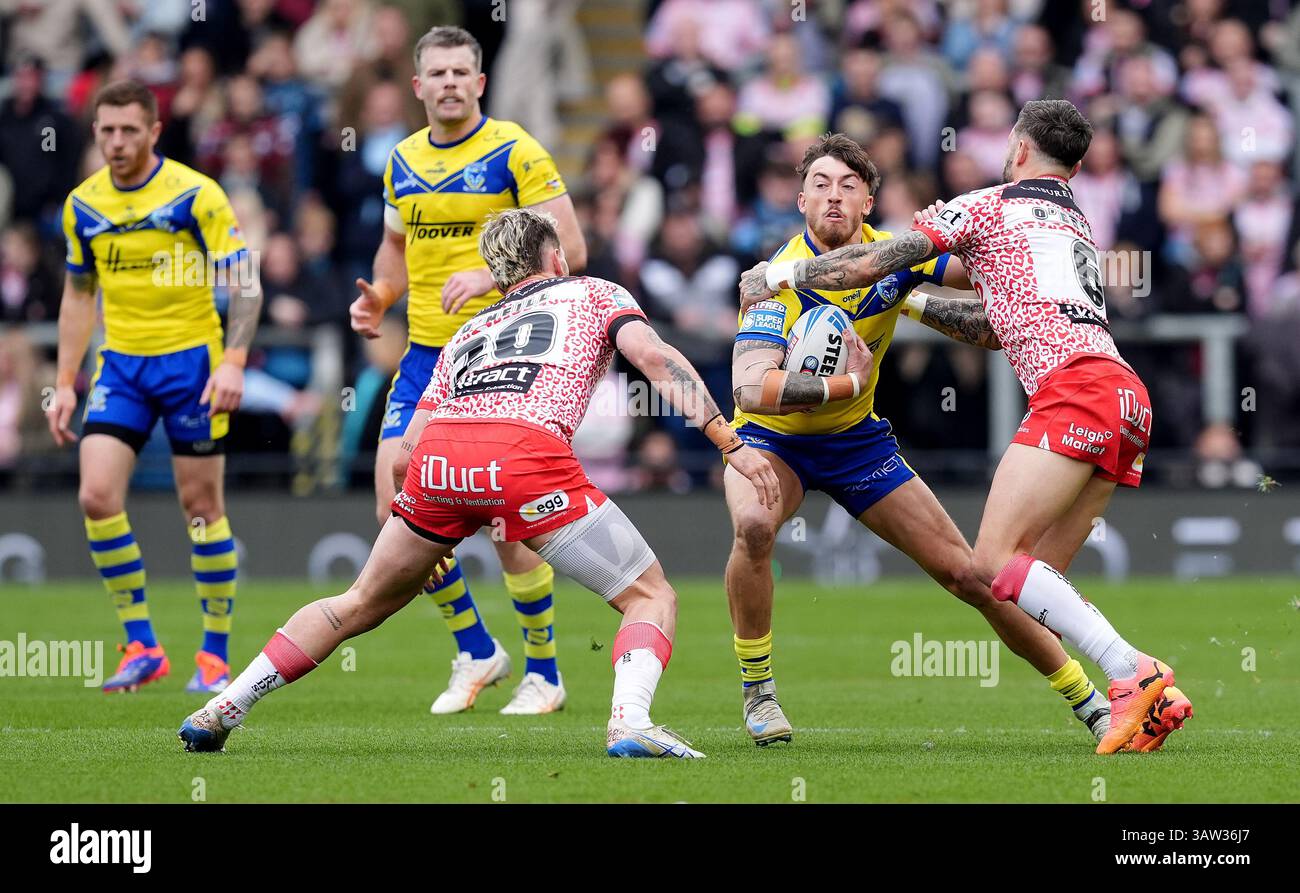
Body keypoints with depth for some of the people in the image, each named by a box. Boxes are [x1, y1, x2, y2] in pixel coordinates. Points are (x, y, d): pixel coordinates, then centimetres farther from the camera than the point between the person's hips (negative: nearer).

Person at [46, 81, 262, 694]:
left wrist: (233, 362, -21)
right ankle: (141, 647, 0)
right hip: (120, 363, 4)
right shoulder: (83, 205, 5)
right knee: (97, 496, -10)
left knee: (201, 506, 0)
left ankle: (215, 655, 11)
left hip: (191, 361, -4)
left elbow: (244, 283, -9)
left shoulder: (194, 195, -10)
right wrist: (64, 384, 12)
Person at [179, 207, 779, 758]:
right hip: (526, 452, -4)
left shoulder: (467, 332, 35)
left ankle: (223, 709, 25)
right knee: (651, 597, 7)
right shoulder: (594, 293, 27)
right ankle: (629, 722, -20)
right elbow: (653, 356, 6)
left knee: (360, 605, 25)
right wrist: (729, 442, 2)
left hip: (437, 461, 4)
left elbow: (406, 453, 28)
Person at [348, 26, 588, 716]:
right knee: (395, 508, -4)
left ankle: (543, 672, 10)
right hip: (425, 355, 6)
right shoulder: (402, 160, 10)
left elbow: (569, 249, -13)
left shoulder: (513, 152, -9)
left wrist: (491, 276, -25)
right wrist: (378, 297, 5)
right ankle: (476, 652, 13)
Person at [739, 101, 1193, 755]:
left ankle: (1135, 672, -25)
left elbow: (873, 263, 8)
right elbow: (994, 328, 42)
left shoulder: (993, 206, 9)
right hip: (1127, 398, 8)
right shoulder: (1079, 227, 33)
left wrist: (780, 275, 21)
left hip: (1074, 384, -8)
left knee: (994, 561, -14)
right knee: (1037, 579, 8)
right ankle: (1147, 700, -6)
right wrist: (911, 303, 49)